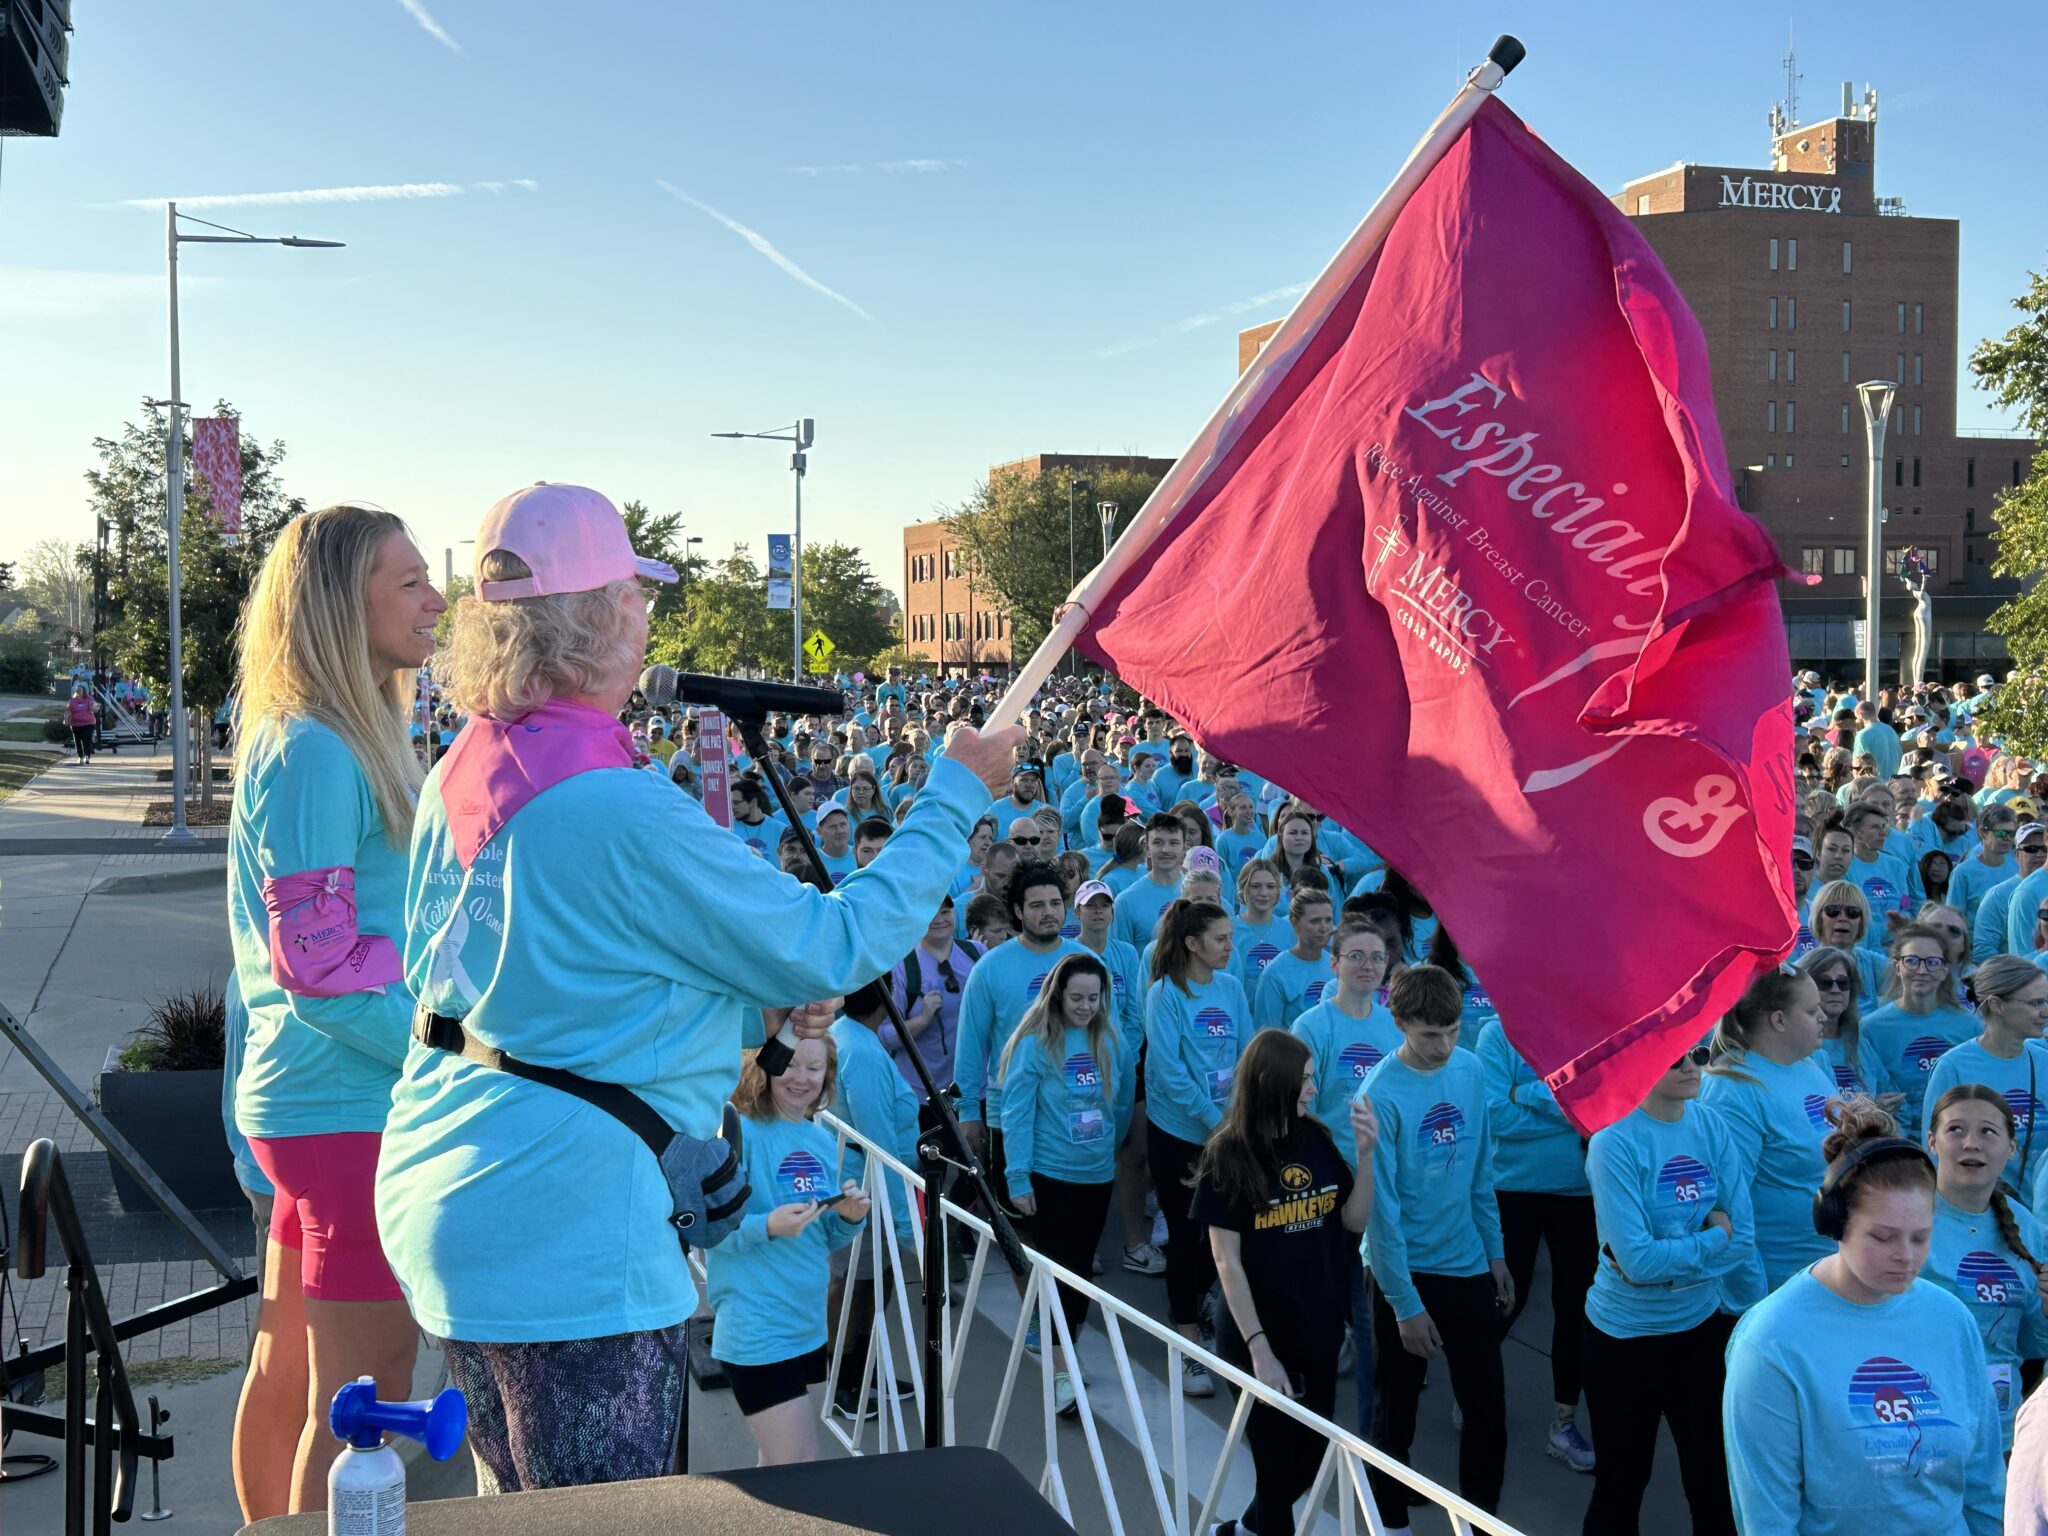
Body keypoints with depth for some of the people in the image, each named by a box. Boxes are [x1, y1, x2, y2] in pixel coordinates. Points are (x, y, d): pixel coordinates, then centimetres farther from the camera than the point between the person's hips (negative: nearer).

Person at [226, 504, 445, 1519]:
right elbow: (322, 969, -21)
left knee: (288, 1368, 19)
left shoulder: (342, 740, 13)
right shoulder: (314, 751, -17)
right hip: (349, 1109, -10)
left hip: (296, 1099, 10)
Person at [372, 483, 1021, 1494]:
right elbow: (838, 949, -12)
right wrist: (956, 793, -2)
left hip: (434, 1193, 9)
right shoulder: (625, 819, -21)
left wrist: (757, 1011, 11)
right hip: (559, 1227, -9)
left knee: (518, 1512, 21)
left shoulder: (459, 776, 6)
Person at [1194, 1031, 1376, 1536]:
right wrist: (1259, 1348, -19)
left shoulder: (1316, 1139, -2)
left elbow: (1354, 1220, 4)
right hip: (1259, 1337, -5)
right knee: (1277, 1464, 5)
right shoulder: (1228, 1157, -15)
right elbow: (1227, 1261, -15)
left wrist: (1364, 1153, -11)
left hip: (1318, 1331, 5)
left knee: (1311, 1457, 17)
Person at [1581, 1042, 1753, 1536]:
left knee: (1714, 1479, 16)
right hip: (1626, 1334, -4)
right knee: (1622, 1484, 14)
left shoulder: (1712, 1128, -5)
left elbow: (1742, 1235, -4)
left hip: (1703, 1325, 4)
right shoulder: (1615, 1141, -20)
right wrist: (1713, 1239, -13)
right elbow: (1638, 1259, -24)